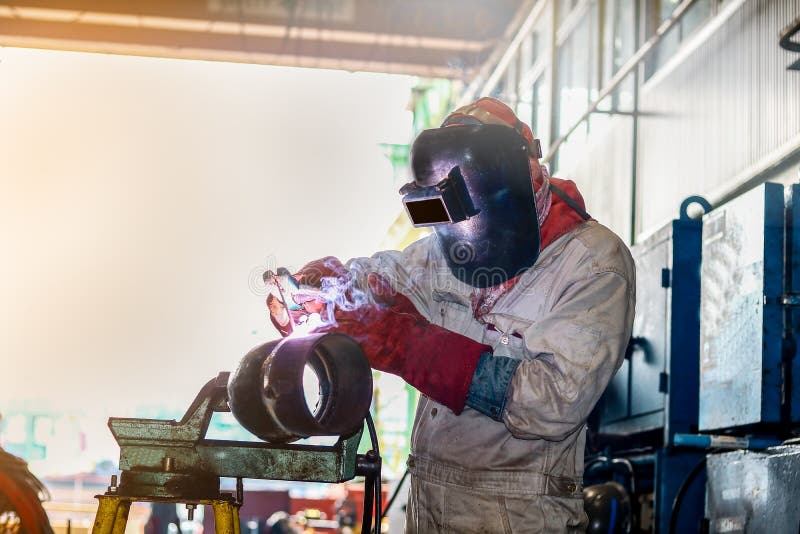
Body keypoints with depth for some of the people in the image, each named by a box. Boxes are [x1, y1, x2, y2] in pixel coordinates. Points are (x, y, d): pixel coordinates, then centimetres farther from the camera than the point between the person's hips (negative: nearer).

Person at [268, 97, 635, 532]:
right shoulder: (448, 246, 3)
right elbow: (385, 272, 23)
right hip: (426, 499, 6)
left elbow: (558, 401, -25)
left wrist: (413, 346, -27)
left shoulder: (595, 263, -15)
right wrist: (330, 278, -2)